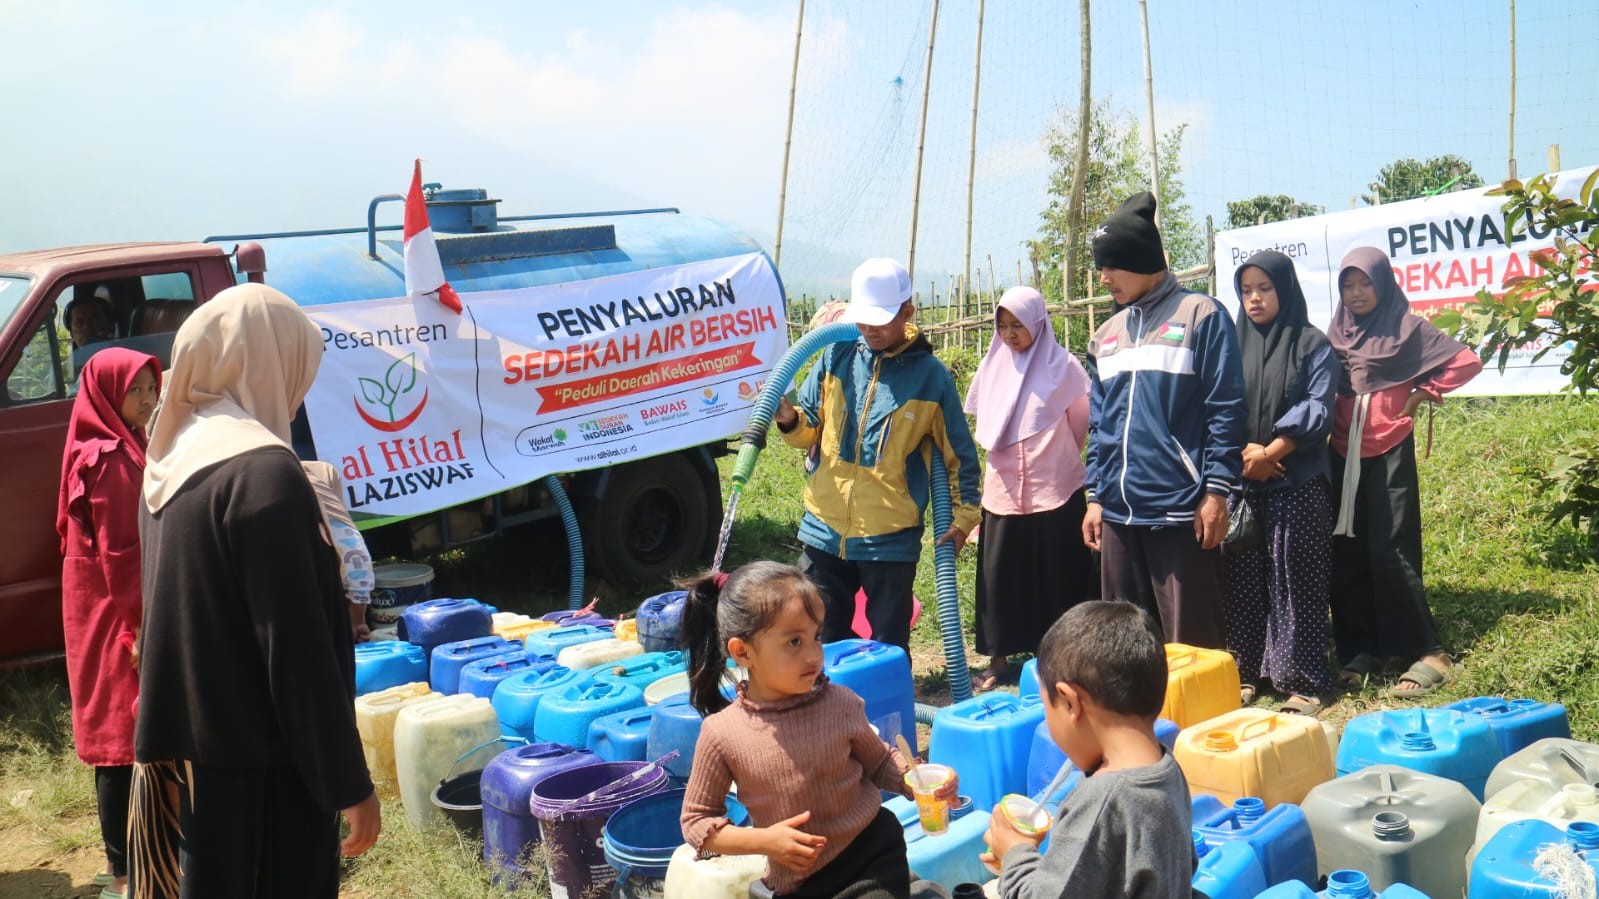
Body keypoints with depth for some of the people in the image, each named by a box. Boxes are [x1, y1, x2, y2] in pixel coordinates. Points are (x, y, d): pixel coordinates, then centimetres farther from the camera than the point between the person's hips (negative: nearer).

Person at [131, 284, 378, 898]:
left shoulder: (170, 463, 7)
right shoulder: (263, 472, -20)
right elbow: (299, 650, -21)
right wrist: (350, 783, -15)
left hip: (183, 750, 9)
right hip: (257, 766, -8)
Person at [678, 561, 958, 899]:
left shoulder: (840, 704, -9)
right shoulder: (722, 734, -13)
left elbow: (879, 762, 8)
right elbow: (695, 821, -3)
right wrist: (763, 840, -15)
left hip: (875, 850, 0)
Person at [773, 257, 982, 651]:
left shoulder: (930, 375, -3)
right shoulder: (836, 358, 2)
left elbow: (959, 453, 4)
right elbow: (812, 429, 9)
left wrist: (964, 515, 0)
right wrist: (789, 419, -13)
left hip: (891, 540, -2)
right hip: (825, 532, 3)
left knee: (890, 650, 9)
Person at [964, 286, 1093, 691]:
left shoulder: (1063, 367, -5)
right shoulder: (993, 366, 8)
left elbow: (1082, 423, 4)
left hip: (1054, 491, -4)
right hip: (1003, 491, 4)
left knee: (1054, 579, 3)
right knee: (999, 577, 6)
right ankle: (999, 660, 16)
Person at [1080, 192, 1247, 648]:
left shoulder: (1201, 315, -2)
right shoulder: (1106, 335, 16)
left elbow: (1225, 410, -6)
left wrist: (1217, 491, -11)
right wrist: (1095, 496, 13)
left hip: (1181, 508, -6)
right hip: (1118, 511, 6)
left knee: (1188, 642, 0)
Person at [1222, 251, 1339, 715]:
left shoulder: (1312, 344, 2)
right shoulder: (1235, 344, 12)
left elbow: (1318, 409, -6)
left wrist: (1269, 453, -14)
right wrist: (1243, 453, -9)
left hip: (1297, 484, -3)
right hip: (1241, 483, 3)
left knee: (1295, 581, -2)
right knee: (1243, 579, 5)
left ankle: (1301, 681, 4)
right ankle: (1245, 673, 13)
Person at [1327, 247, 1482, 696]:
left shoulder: (1407, 327, -3)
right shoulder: (1336, 332, 10)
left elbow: (1467, 361, -6)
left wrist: (1422, 394, -3)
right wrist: (1329, 420, 2)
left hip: (1389, 453, -5)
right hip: (1344, 455, 5)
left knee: (1390, 552, -9)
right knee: (1346, 554, 4)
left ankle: (1430, 652, -1)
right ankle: (1360, 650, 13)